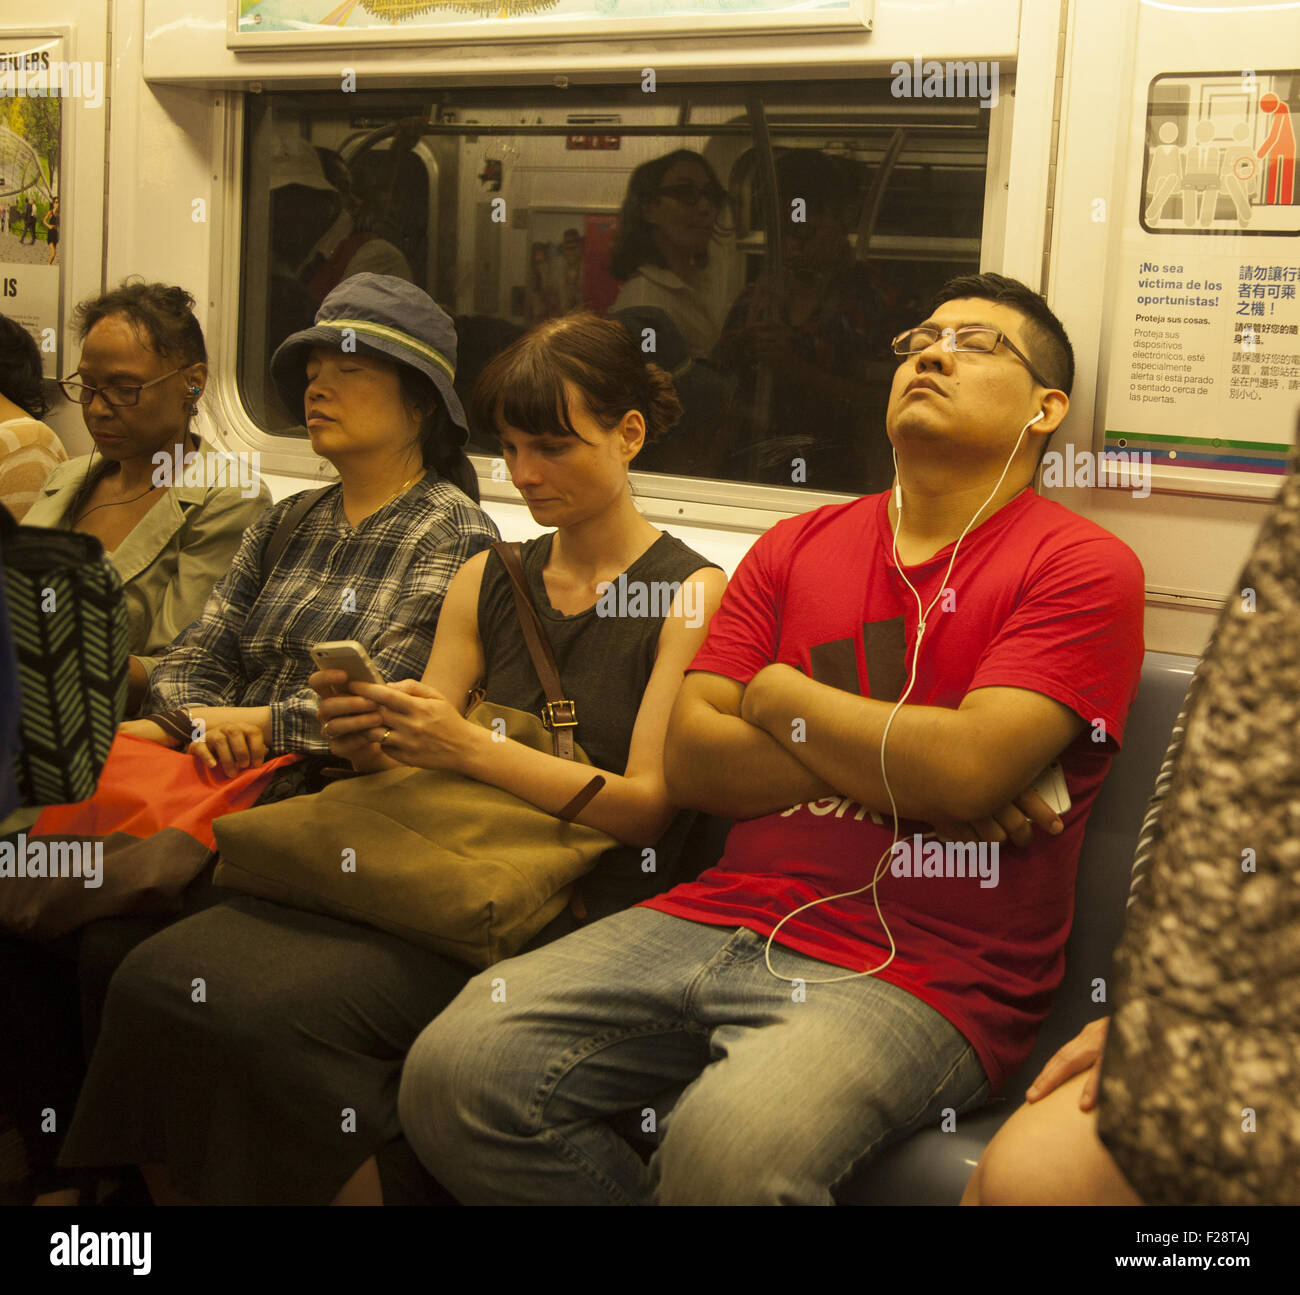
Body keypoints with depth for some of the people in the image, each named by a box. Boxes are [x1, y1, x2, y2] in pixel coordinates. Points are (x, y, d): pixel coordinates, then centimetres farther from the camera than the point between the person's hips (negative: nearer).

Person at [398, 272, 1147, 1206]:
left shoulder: (1083, 567, -1)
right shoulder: (796, 547, 15)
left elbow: (968, 767, -16)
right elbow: (691, 759, 5)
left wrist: (777, 694, -1)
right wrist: (900, 766, -8)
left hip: (917, 974, -5)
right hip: (728, 914, 5)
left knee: (730, 1147, -33)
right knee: (454, 1073, -11)